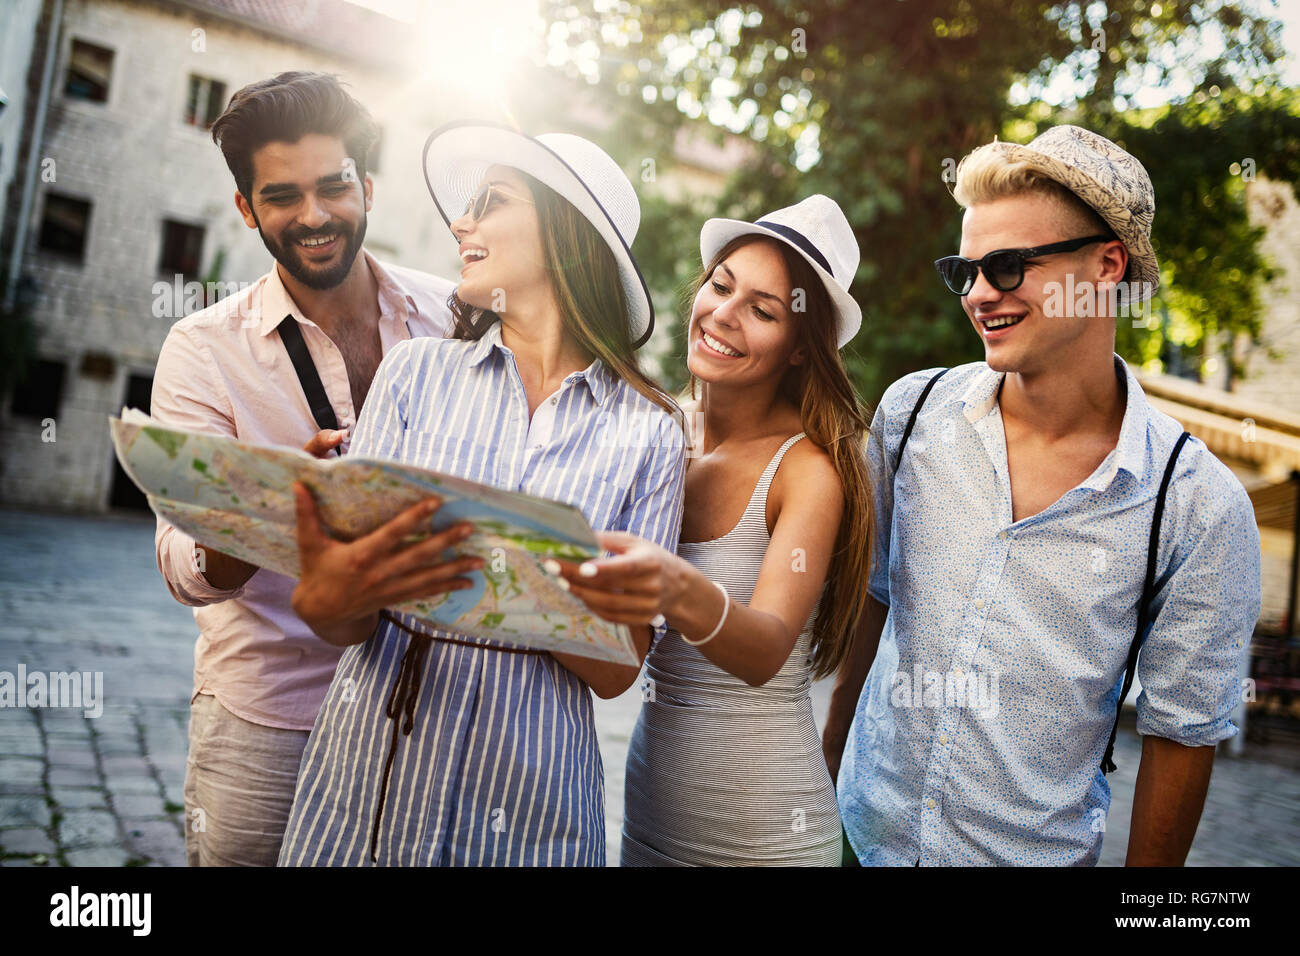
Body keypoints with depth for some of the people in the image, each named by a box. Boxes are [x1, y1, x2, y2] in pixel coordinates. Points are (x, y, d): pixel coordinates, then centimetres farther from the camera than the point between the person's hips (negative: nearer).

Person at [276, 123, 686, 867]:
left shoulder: (648, 433, -4)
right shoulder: (418, 372, 0)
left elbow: (617, 670, -6)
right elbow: (347, 626, -3)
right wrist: (328, 596, -26)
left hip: (526, 804, -1)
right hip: (371, 771, 2)